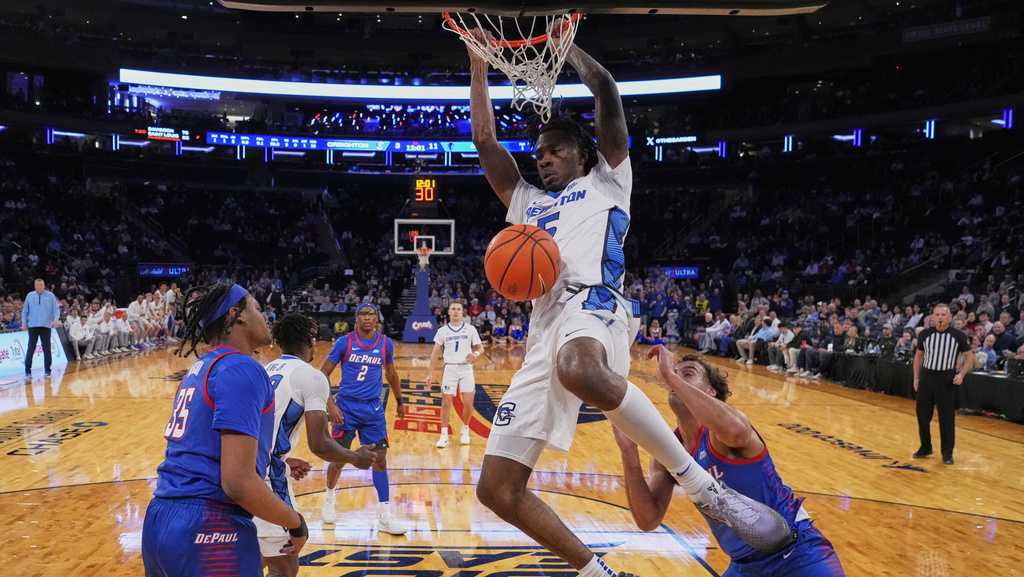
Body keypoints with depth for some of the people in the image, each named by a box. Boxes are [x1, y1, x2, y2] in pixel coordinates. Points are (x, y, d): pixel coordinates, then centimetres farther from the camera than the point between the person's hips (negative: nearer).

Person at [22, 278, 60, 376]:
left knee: (47, 348, 3)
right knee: (31, 348, -1)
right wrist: (24, 322, 5)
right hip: (33, 326, 1)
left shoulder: (50, 296, 3)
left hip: (46, 326, -1)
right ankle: (27, 369, 4)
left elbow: (56, 308, 0)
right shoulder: (29, 296, 8)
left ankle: (47, 369, 10)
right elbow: (25, 310, 11)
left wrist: (56, 319, -14)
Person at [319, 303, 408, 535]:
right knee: (339, 457, 6)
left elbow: (391, 373, 17)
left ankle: (384, 515, 2)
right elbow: (324, 373, -2)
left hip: (373, 408, 2)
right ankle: (329, 498, 34)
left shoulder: (385, 343, 2)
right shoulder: (344, 342, -5)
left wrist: (399, 401, 22)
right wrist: (330, 404, -12)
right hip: (346, 407, -2)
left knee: (380, 458, -3)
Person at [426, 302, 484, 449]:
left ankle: (465, 431, 20)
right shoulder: (442, 331, 4)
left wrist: (475, 354, -16)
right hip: (450, 368, 0)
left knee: (468, 403, -3)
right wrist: (430, 373, 0)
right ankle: (444, 435, 4)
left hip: (466, 368, 0)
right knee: (446, 402, -3)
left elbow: (480, 347, 7)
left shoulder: (470, 329, 3)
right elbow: (435, 353, 5)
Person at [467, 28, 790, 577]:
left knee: (578, 367, -46)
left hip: (593, 305, -6)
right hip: (544, 332, 7)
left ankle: (705, 489, -34)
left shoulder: (605, 182, 22)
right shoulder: (527, 202, 36)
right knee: (497, 489, -4)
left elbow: (606, 91, 14)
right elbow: (484, 139, 32)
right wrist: (478, 60, 32)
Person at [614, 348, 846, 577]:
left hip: (796, 552, -6)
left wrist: (670, 376, -39)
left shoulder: (720, 430, -18)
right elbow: (648, 520, -10)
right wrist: (629, 451, -21)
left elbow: (736, 432, -45)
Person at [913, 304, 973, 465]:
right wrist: (916, 378, 10)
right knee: (922, 414, 7)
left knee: (947, 417, 0)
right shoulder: (925, 334, 1)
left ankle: (947, 452, 13)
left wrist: (961, 374, -11)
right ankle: (925, 447, 25)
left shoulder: (958, 336, -5)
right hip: (926, 376, 3)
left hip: (947, 379, -3)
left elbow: (969, 356, 3)